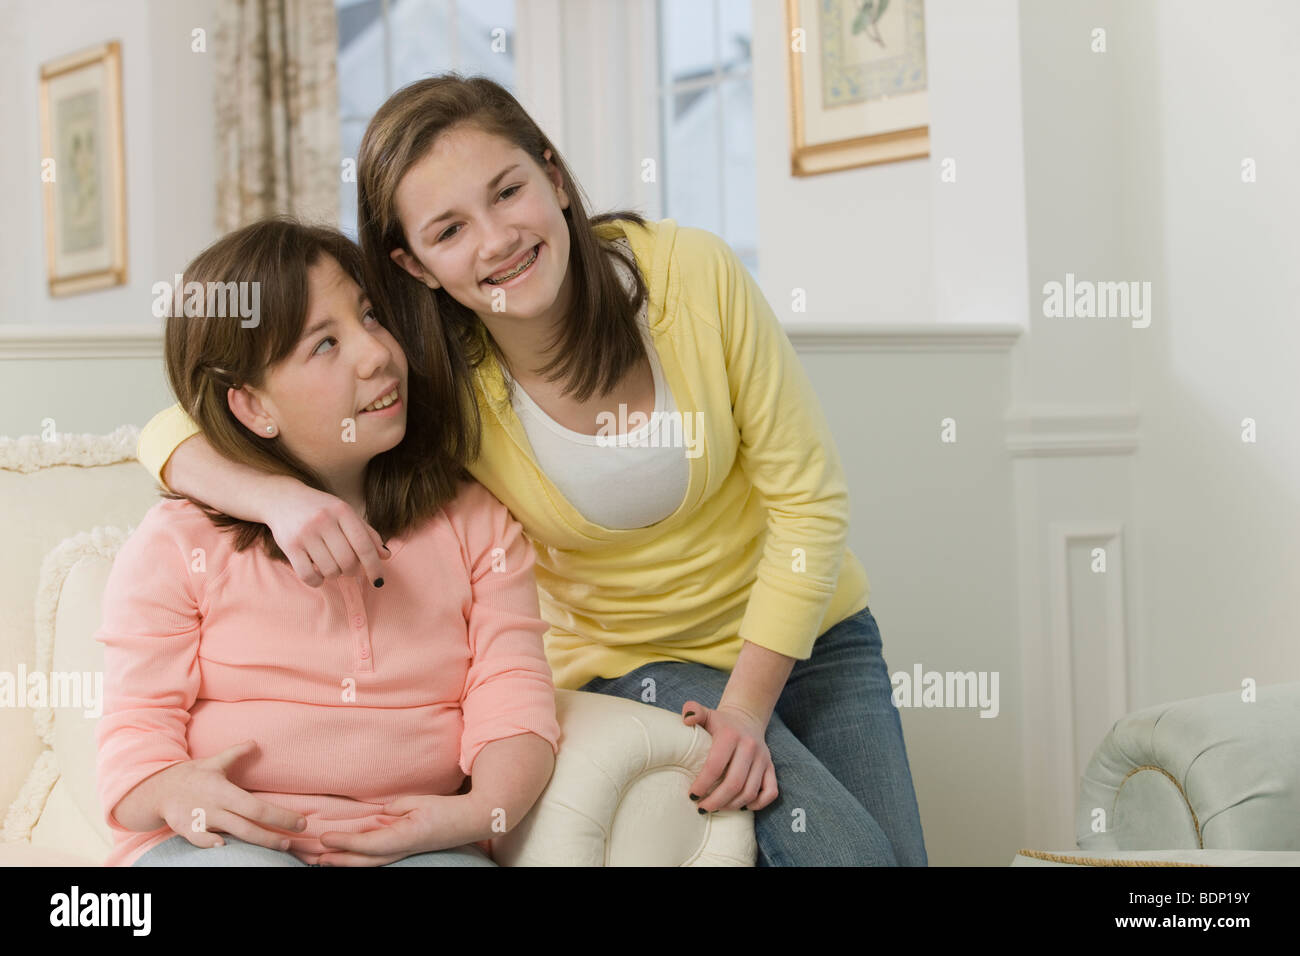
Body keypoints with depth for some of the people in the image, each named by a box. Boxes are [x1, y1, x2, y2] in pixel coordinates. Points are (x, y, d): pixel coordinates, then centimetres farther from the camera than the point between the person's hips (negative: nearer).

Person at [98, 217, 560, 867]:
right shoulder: (177, 544, 4)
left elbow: (513, 693, 3)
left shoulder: (476, 525, 12)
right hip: (233, 841, -2)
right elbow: (137, 729, 1)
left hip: (413, 844, 2)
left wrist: (485, 809, -19)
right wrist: (179, 794, -24)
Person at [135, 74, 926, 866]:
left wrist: (747, 707, -19)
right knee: (842, 849, -21)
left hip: (809, 634, 2)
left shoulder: (692, 272, -21)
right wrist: (285, 497, -41)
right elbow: (178, 430, -18)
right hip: (636, 664, -1)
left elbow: (807, 497, -14)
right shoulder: (432, 382, -19)